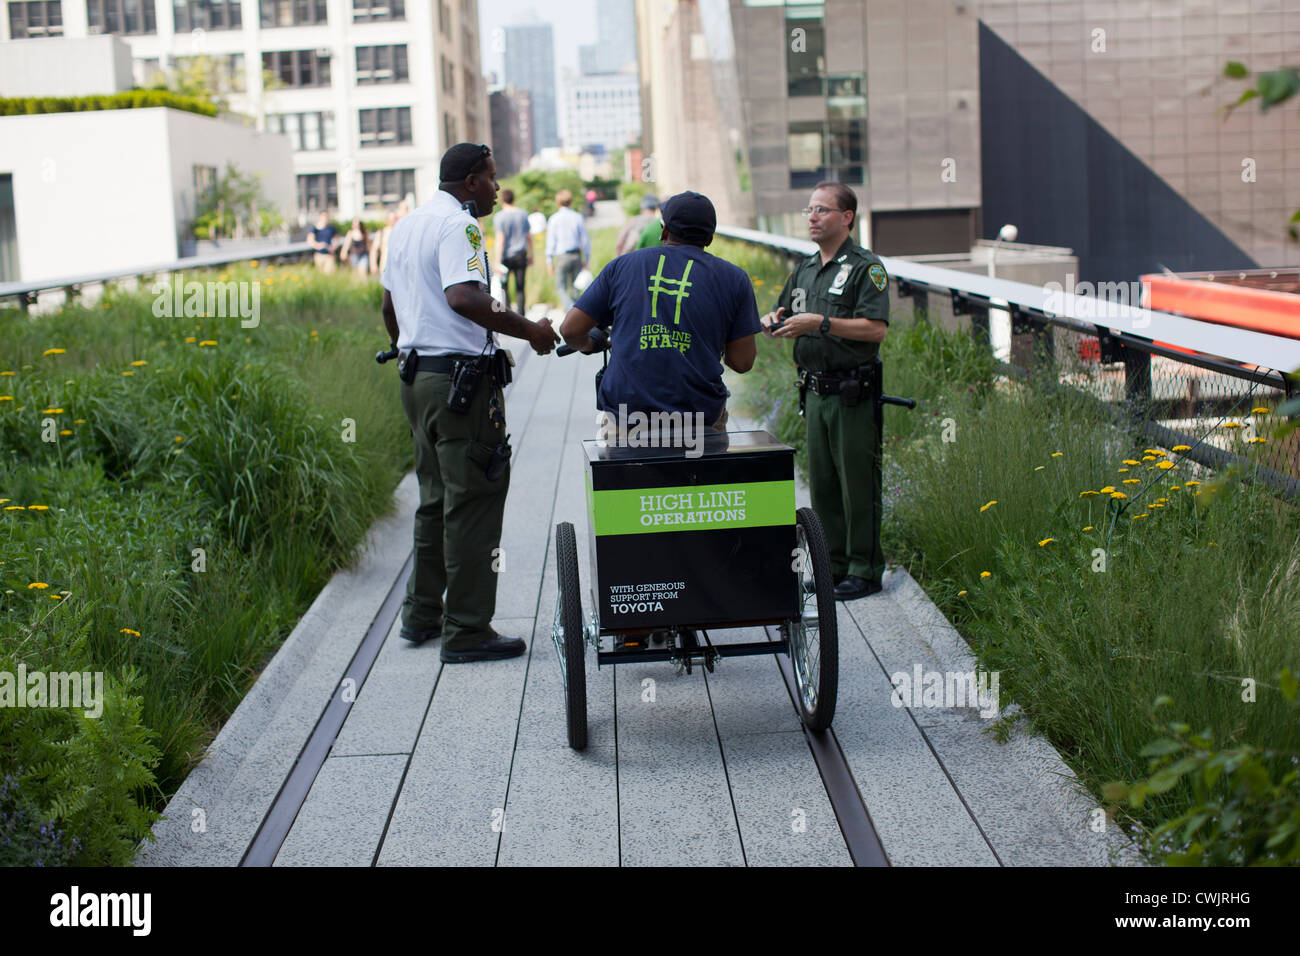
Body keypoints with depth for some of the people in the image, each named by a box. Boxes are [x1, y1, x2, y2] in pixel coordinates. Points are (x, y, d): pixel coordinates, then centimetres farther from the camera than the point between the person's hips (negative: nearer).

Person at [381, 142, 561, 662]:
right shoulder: (457, 225, -14)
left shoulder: (405, 225, 16)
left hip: (416, 378, 10)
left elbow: (390, 305, 23)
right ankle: (466, 630, 1)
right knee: (472, 502, -3)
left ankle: (421, 614, 25)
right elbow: (463, 297, -29)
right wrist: (529, 330, -25)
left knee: (436, 497, 19)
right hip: (461, 378, -10)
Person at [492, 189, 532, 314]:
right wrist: (530, 255, 21)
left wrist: (498, 261, -16)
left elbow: (500, 240, -16)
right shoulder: (523, 214, 6)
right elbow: (528, 237, 11)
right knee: (520, 288, 6)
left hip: (506, 256, -4)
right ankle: (521, 316, 5)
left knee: (503, 286, 10)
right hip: (521, 255, 4)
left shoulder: (499, 217, -10)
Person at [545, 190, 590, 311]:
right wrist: (586, 259, 11)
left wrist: (549, 262, 0)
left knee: (561, 287, 5)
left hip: (562, 256, -3)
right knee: (574, 287, 15)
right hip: (577, 255, 3)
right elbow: (585, 240, 3)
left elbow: (551, 241, -5)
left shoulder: (554, 219, -5)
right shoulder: (578, 217, 1)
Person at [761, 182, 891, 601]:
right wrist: (773, 322, 1)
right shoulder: (804, 269, 15)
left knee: (857, 483, -2)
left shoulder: (866, 267, -8)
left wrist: (821, 323, -24)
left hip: (852, 393, -7)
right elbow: (785, 313, 25)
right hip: (815, 391, 7)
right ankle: (835, 564, 22)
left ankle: (865, 571, 6)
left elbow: (876, 328, -18)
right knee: (821, 484, 12)